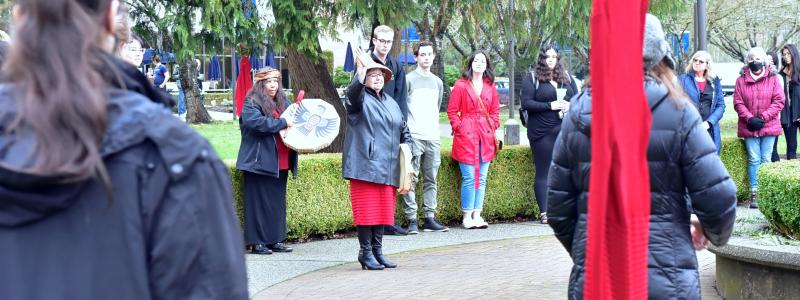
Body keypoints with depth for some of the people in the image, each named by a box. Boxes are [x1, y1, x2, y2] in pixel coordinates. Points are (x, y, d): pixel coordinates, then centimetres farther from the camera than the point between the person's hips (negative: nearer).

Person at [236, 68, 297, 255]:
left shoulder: (283, 102, 16)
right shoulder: (252, 103, -6)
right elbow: (256, 122, -24)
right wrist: (283, 123, -19)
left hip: (280, 163, 7)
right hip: (260, 162, -7)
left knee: (278, 202, 10)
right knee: (260, 202, -3)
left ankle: (275, 240, 17)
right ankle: (258, 242, 1)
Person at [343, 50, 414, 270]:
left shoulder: (391, 103, 20)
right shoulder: (360, 99, -2)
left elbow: (404, 130, 28)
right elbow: (352, 94, -28)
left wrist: (407, 146, 12)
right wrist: (361, 74, -42)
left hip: (387, 168, 7)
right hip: (365, 166, -7)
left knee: (383, 210, 10)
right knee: (367, 210, -5)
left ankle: (377, 252, 18)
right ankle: (366, 253, 3)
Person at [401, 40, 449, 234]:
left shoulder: (437, 82, 19)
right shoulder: (409, 79, 1)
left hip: (433, 138, 6)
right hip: (414, 137, -5)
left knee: (431, 180, 6)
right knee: (411, 179, -7)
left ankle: (430, 218, 9)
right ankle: (412, 220, -7)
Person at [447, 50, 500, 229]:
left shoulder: (490, 86, 13)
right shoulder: (461, 85, 0)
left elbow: (495, 111, 18)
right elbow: (452, 111, 1)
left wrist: (493, 127, 5)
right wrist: (459, 127, -7)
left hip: (486, 137, 5)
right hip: (466, 135, -5)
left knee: (482, 178, 5)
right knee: (469, 178, -7)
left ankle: (477, 215, 10)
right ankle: (467, 216, 0)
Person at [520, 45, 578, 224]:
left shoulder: (567, 77, 14)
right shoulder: (532, 78, 0)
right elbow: (526, 103, -8)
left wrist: (570, 106, -6)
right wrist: (550, 105, -15)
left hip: (565, 130, 4)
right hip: (542, 133, -4)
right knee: (543, 172, 0)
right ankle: (544, 212, 3)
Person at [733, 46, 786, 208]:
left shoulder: (773, 78, 3)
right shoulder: (741, 80, 4)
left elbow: (779, 101, -1)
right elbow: (738, 103, 1)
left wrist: (763, 117, -10)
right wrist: (750, 118, -13)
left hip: (769, 126, 0)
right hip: (749, 128, 0)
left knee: (766, 160, 4)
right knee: (754, 160, -1)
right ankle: (754, 193, 2)